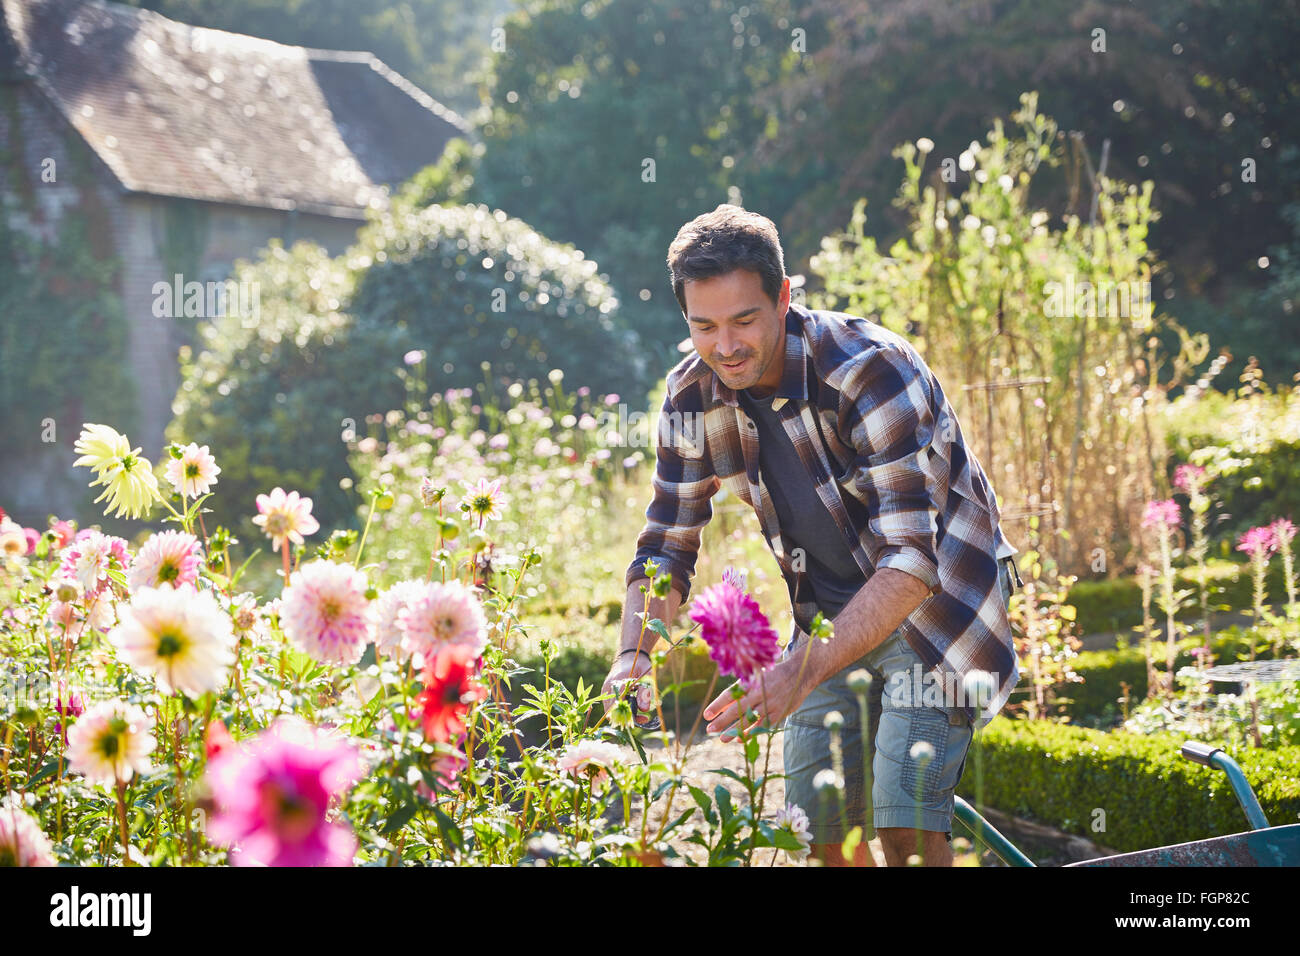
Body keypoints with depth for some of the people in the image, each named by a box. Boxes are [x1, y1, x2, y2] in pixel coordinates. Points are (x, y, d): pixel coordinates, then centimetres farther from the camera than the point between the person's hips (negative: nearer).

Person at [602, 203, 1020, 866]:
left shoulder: (870, 371, -29)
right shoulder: (692, 396, -10)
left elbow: (910, 560, -34)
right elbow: (667, 544, -1)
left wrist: (803, 672, -44)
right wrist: (634, 653, -20)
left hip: (933, 603, -6)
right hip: (828, 618, 6)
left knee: (905, 827, -17)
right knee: (819, 824, 4)